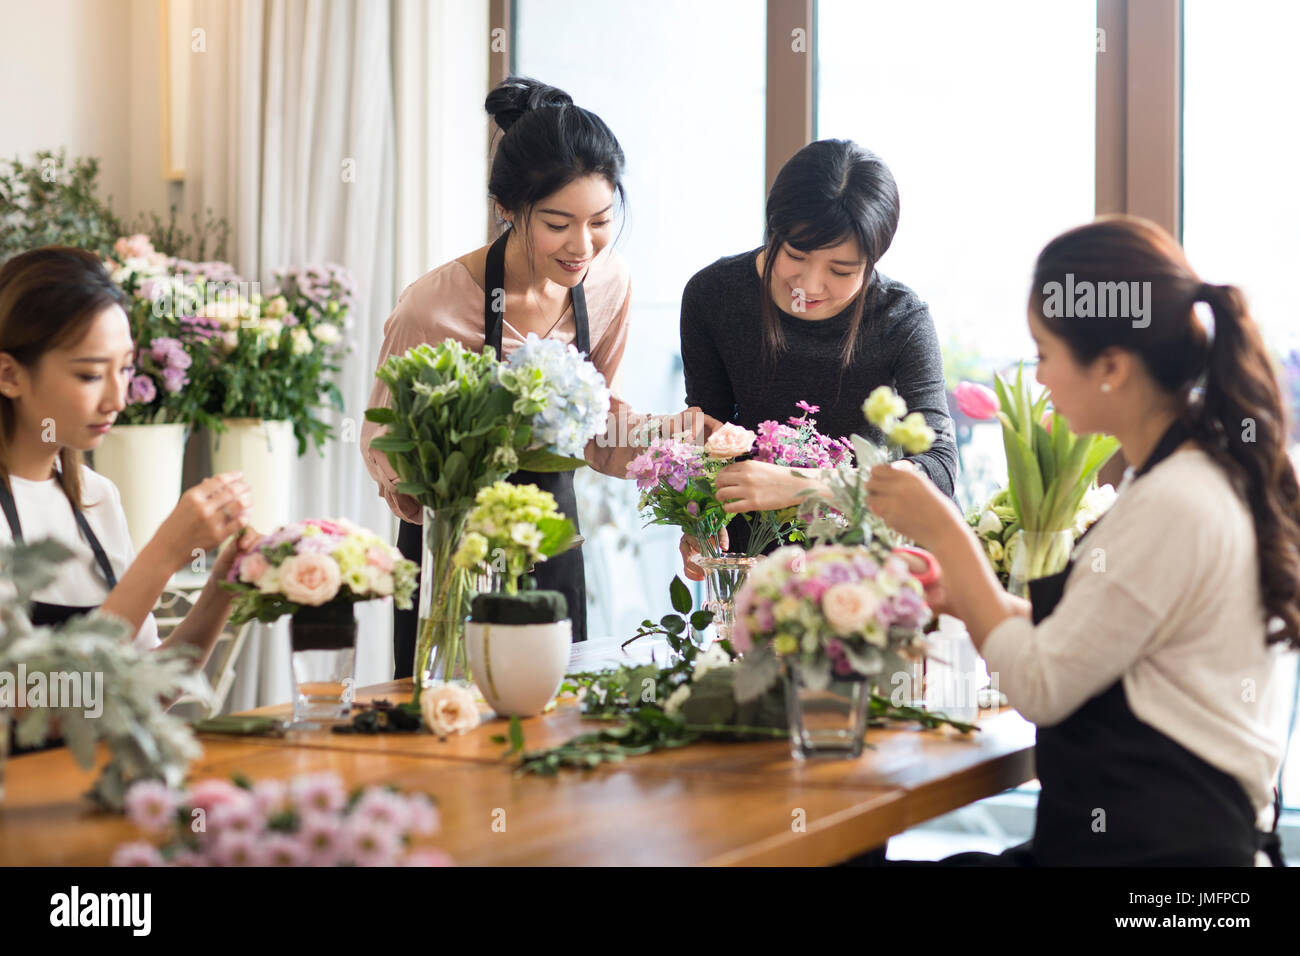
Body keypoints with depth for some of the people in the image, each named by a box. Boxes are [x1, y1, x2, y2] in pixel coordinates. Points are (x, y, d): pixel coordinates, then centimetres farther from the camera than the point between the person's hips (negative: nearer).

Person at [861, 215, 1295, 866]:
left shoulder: (1173, 507, -19)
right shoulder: (1204, 474, 12)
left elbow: (1039, 688, -13)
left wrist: (946, 534, -6)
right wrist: (961, 594, 11)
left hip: (1155, 848, -10)